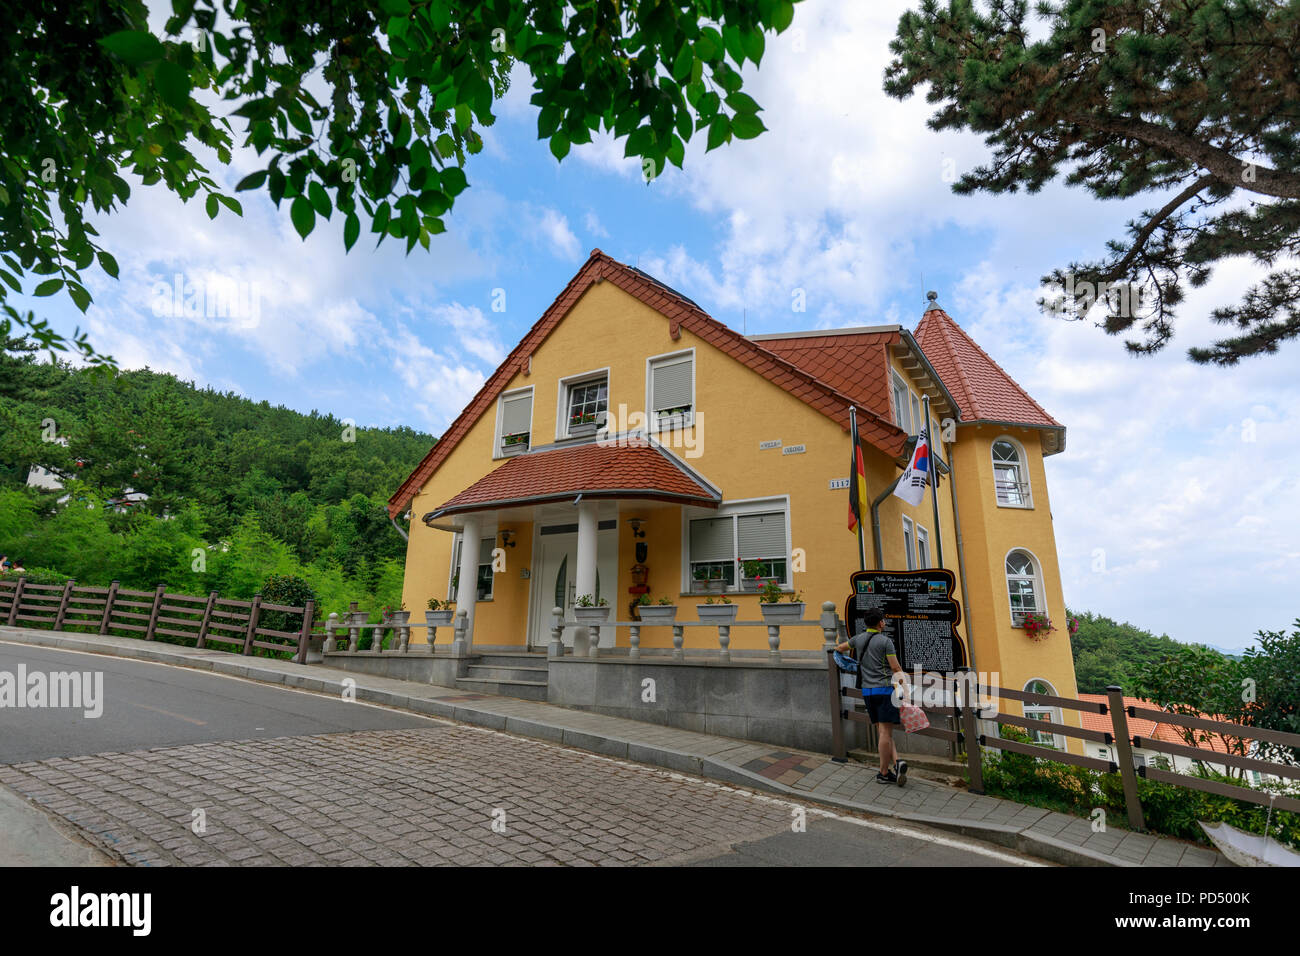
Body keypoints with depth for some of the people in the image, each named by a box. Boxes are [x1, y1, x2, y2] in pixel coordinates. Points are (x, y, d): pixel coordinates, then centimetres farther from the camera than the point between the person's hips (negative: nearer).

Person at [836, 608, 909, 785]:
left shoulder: (858, 638, 10)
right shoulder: (885, 641, -6)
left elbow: (841, 648, 29)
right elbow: (896, 669, -10)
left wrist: (839, 651, 52)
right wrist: (906, 691, -8)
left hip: (867, 691, 5)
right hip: (885, 689, -5)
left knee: (883, 731, 9)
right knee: (885, 732, -4)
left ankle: (896, 763, -2)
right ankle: (883, 773, -4)